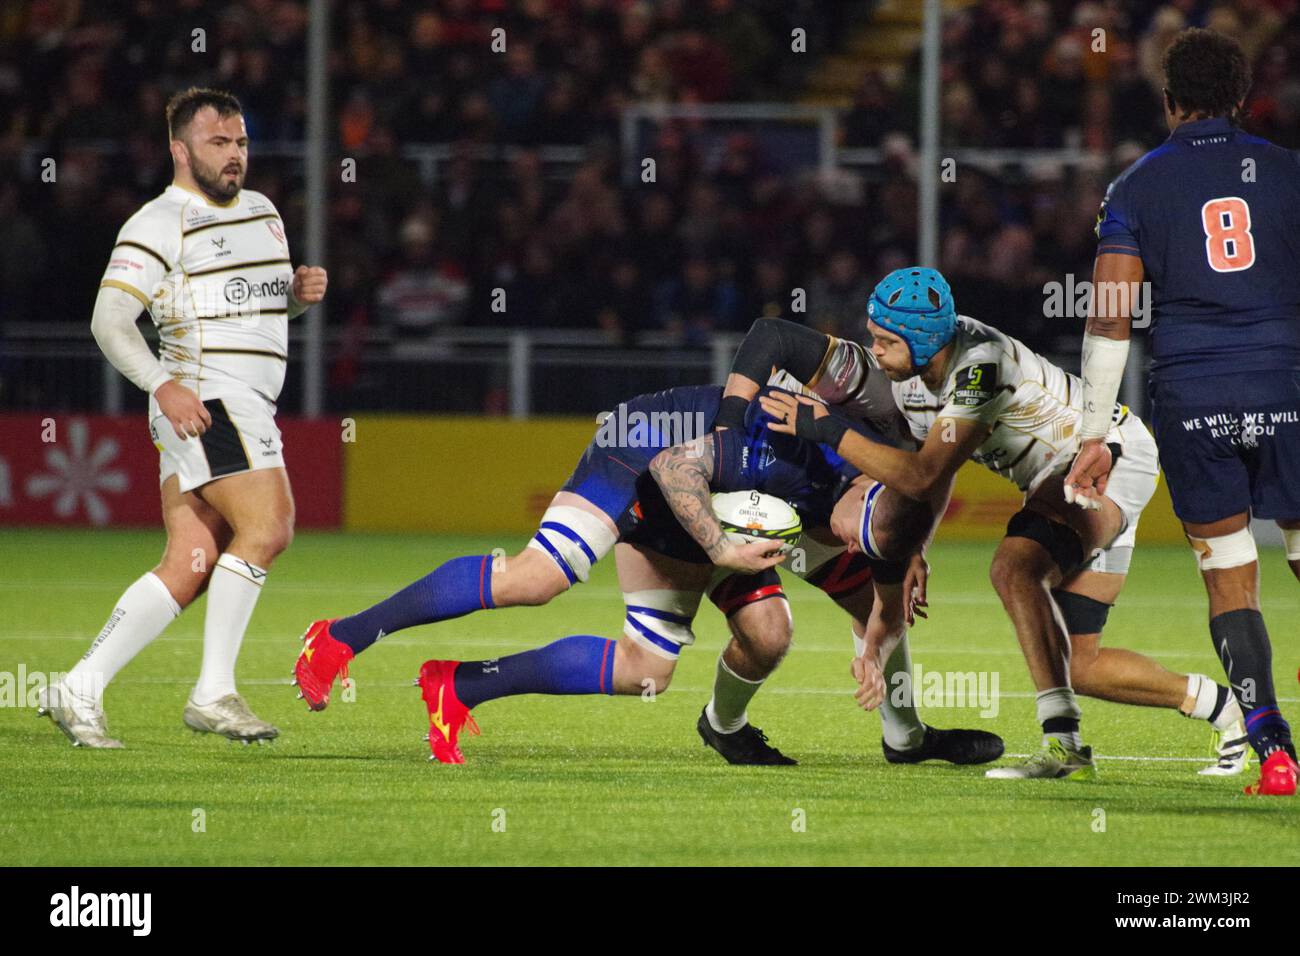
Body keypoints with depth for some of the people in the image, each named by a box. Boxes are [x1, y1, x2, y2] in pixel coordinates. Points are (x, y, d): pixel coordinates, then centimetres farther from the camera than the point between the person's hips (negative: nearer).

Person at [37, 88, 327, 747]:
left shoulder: (263, 213, 20)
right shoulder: (161, 223, -7)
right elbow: (109, 318, -13)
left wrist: (301, 291, 9)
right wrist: (164, 384, -27)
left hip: (247, 408, 8)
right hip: (202, 401, -8)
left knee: (191, 567, 2)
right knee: (267, 527, -20)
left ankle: (79, 690, 3)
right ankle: (214, 694, -15)